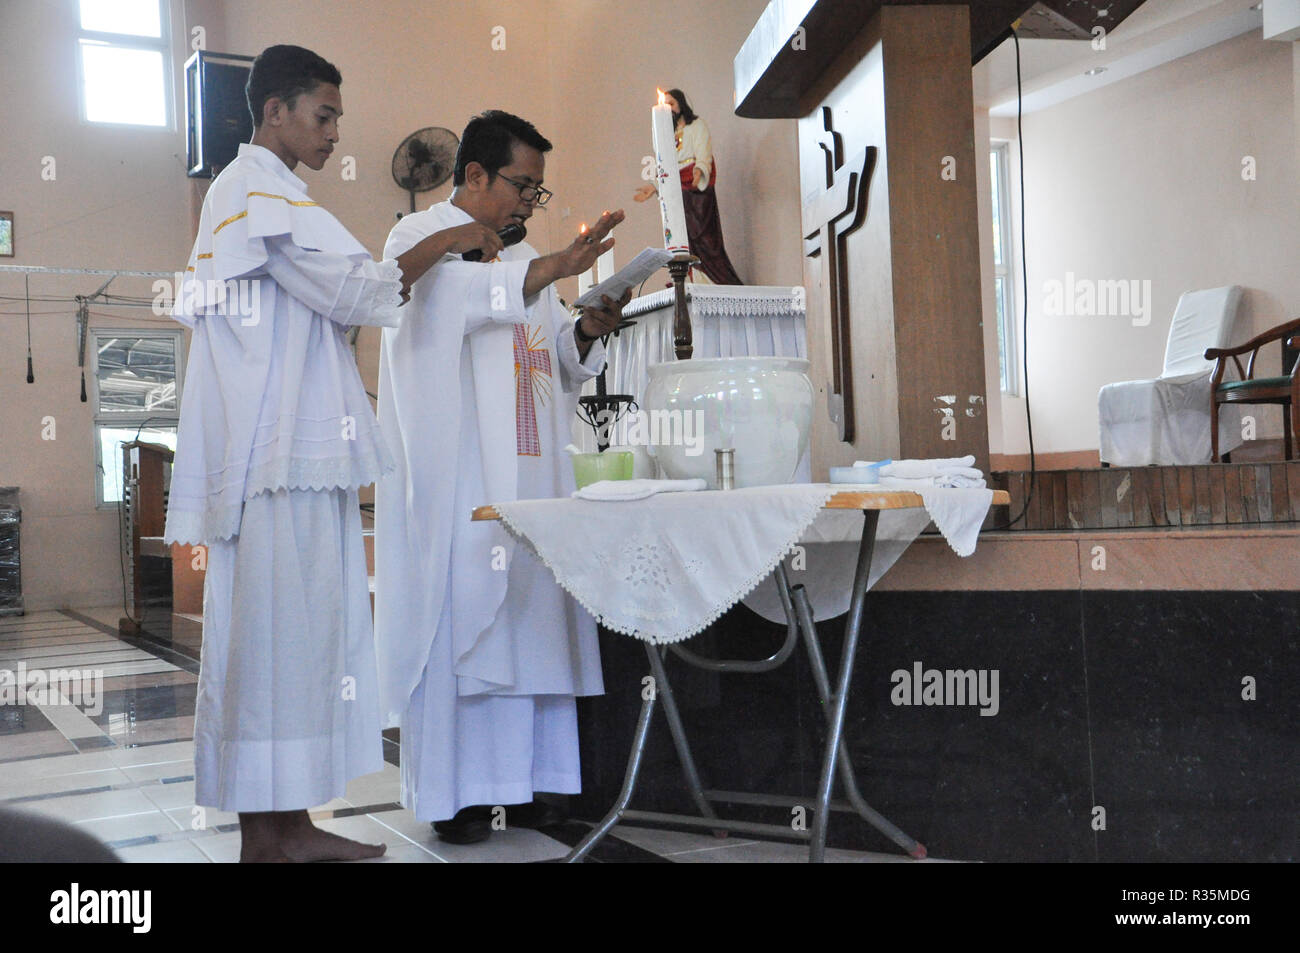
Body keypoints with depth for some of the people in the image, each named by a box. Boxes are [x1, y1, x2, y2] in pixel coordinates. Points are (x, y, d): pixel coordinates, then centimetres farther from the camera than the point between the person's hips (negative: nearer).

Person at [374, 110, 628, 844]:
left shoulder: (523, 260, 22)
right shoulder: (421, 238, 1)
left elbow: (559, 363, 23)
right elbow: (454, 296, -23)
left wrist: (587, 331, 2)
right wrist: (555, 268, -31)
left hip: (529, 478, 7)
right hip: (455, 480, -7)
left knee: (529, 617, 4)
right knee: (460, 622, -7)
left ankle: (521, 780, 11)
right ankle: (453, 792, 0)